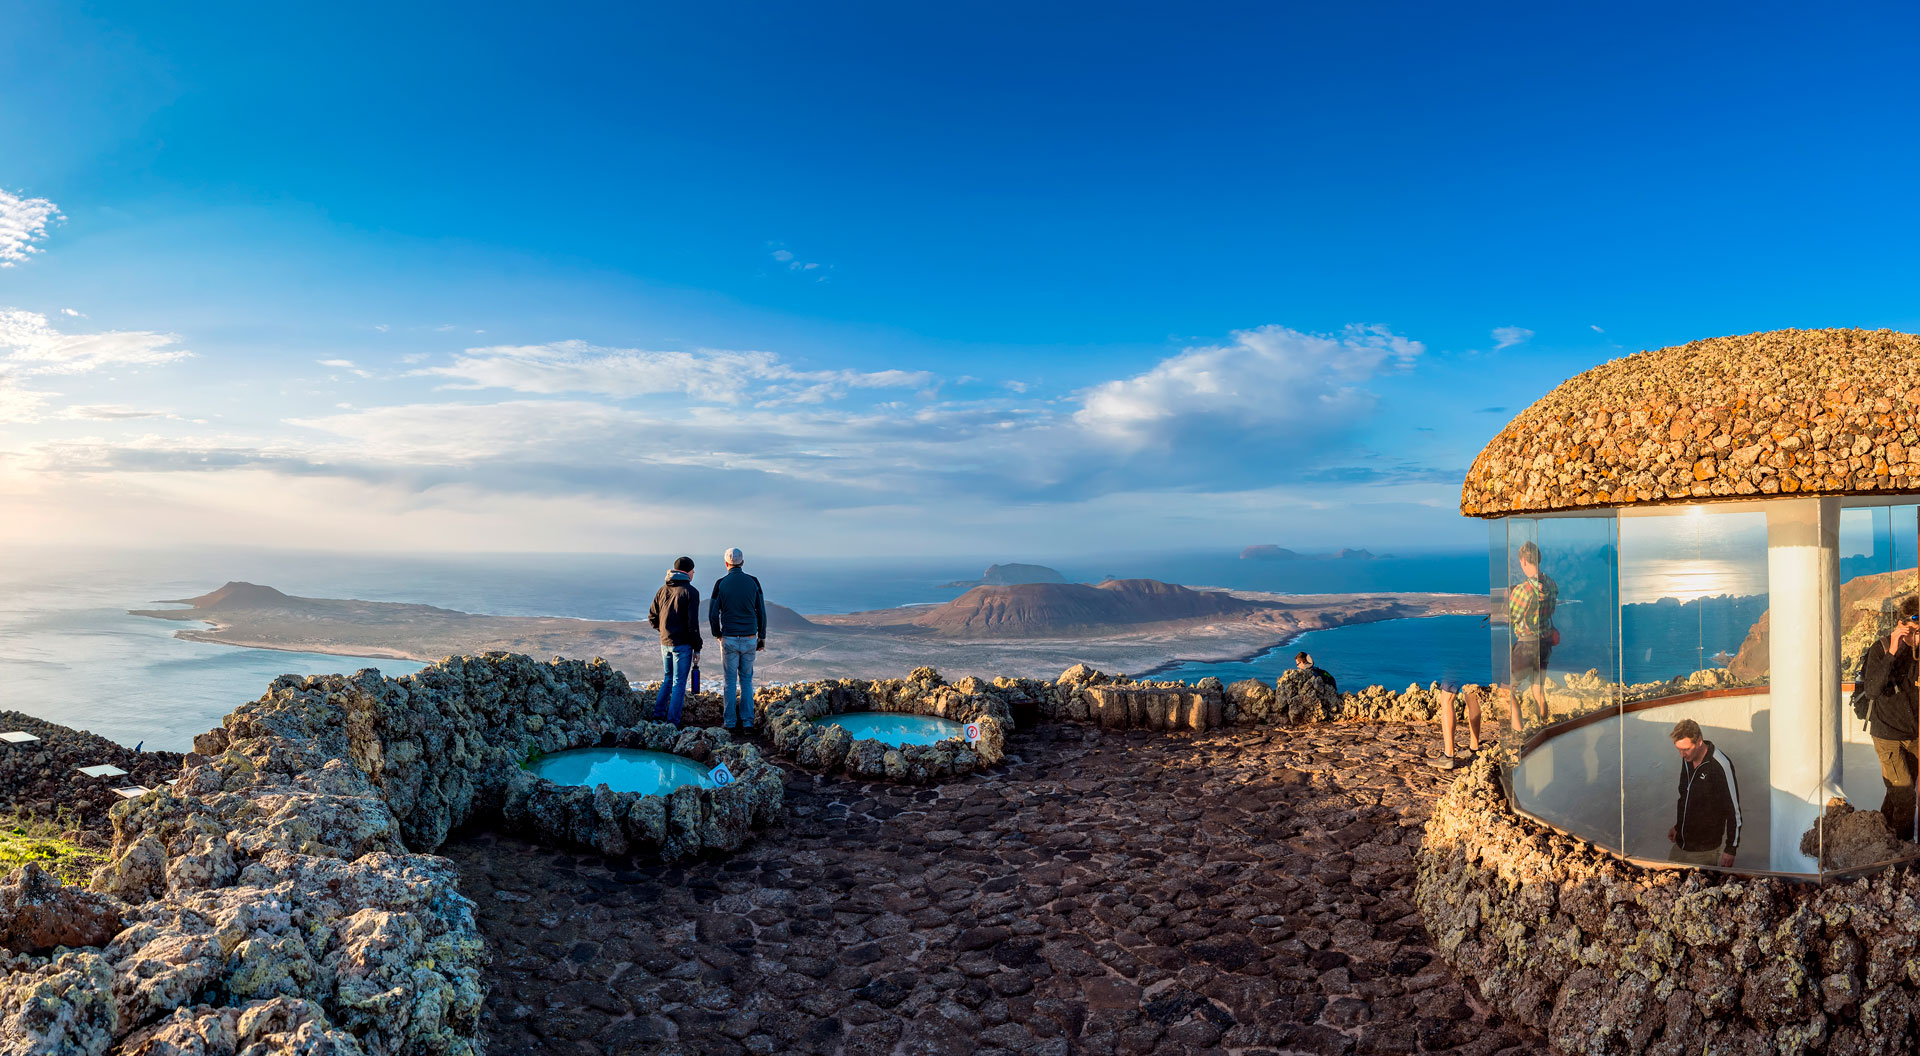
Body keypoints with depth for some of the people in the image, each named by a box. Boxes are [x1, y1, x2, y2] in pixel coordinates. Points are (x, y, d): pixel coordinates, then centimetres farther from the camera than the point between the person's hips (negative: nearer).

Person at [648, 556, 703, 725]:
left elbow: (652, 617, 10)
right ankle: (672, 722, 1)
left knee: (668, 679, 21)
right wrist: (697, 648, -9)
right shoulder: (690, 592, -12)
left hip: (665, 643, 6)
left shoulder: (662, 590, 7)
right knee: (679, 683, 1)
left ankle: (658, 716, 17)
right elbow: (693, 622, -15)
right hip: (682, 644, -6)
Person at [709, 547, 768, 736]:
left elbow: (713, 613, -3)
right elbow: (761, 612, 2)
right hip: (750, 638, 2)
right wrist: (762, 637, 11)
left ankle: (730, 723, 12)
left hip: (729, 639, -1)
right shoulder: (753, 582, 0)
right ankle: (747, 723, 7)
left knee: (730, 681, 8)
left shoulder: (721, 583, -4)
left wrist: (717, 634, 12)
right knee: (746, 680, 11)